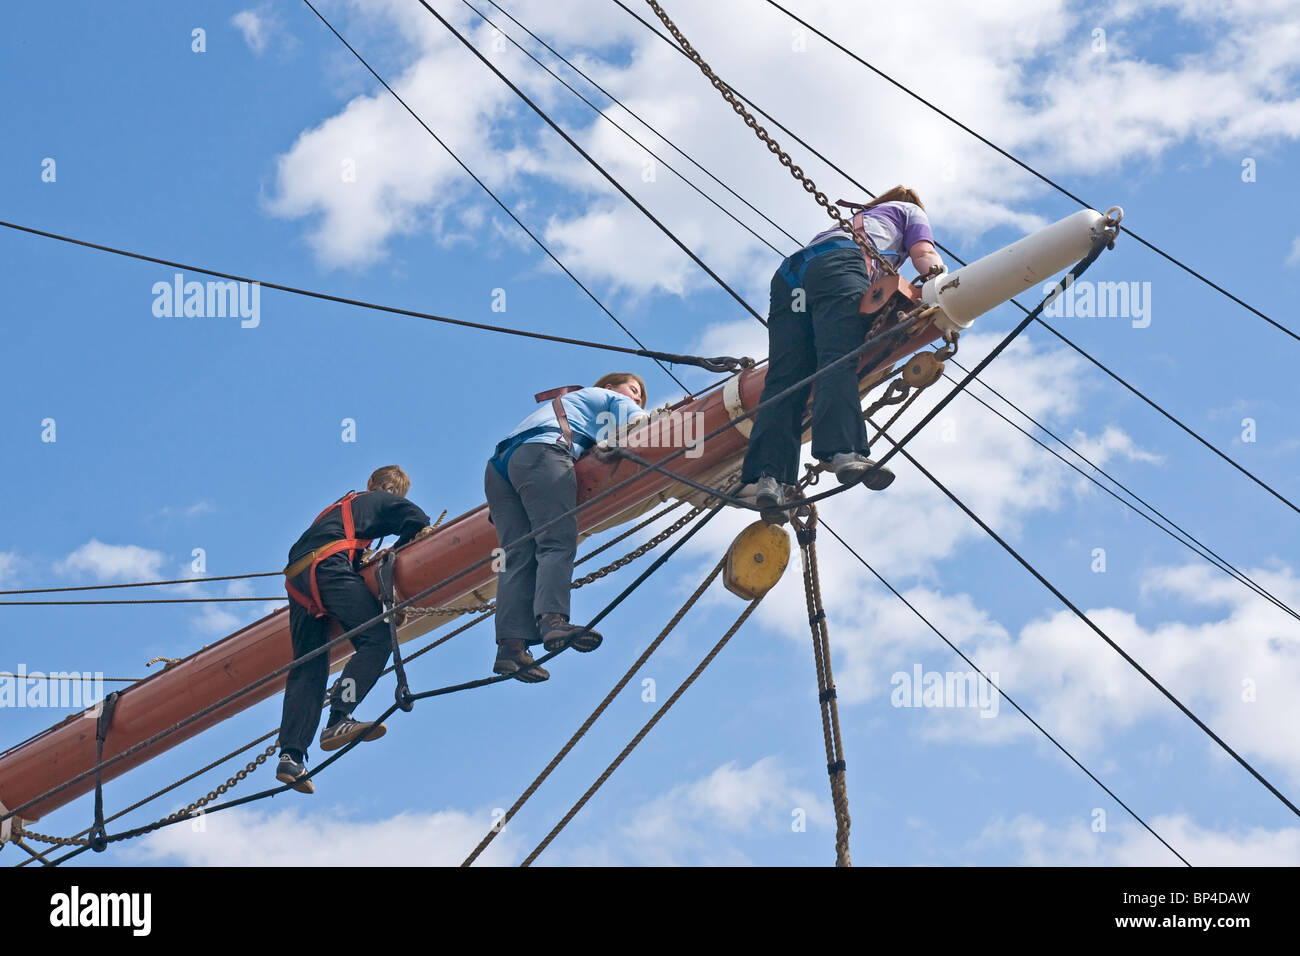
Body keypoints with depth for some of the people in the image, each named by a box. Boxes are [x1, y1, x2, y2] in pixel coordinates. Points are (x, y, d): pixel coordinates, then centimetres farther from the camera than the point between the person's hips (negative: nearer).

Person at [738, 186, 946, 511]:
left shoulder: (855, 218, 47)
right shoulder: (910, 211, 33)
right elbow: (926, 258, 15)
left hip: (788, 274, 5)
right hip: (838, 264, -5)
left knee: (784, 379, -10)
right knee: (839, 361, -24)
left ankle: (767, 475, -28)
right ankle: (843, 451, -47)